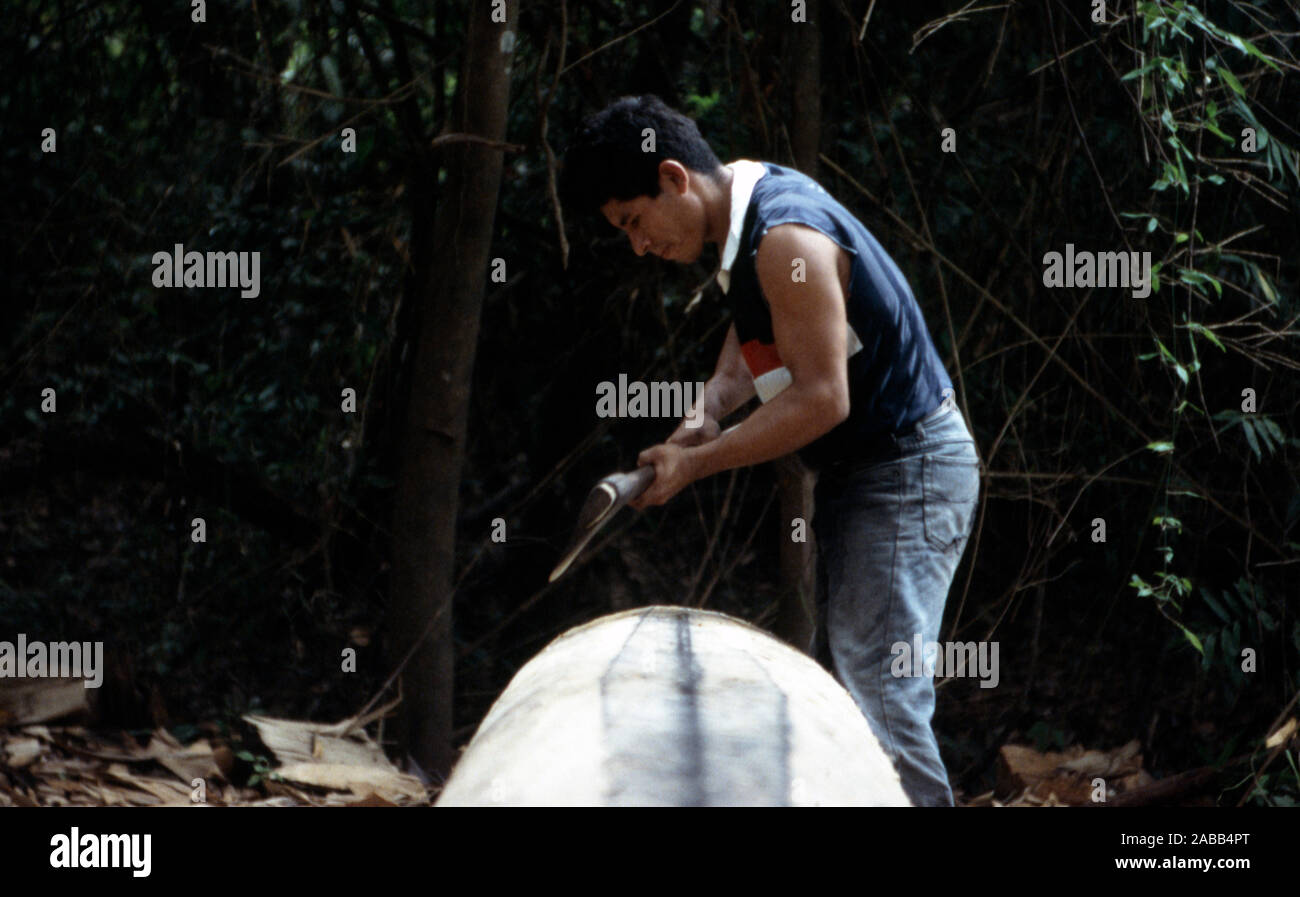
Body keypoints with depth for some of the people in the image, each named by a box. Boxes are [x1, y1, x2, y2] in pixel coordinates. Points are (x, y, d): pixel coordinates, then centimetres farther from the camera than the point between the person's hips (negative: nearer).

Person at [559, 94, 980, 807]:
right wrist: (708, 410, -1)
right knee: (840, 686, 9)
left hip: (907, 474, -10)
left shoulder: (787, 240, -24)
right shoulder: (750, 194, 7)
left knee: (879, 697, -16)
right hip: (854, 473, 10)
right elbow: (754, 337, 19)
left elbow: (822, 399, -26)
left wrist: (697, 462, -19)